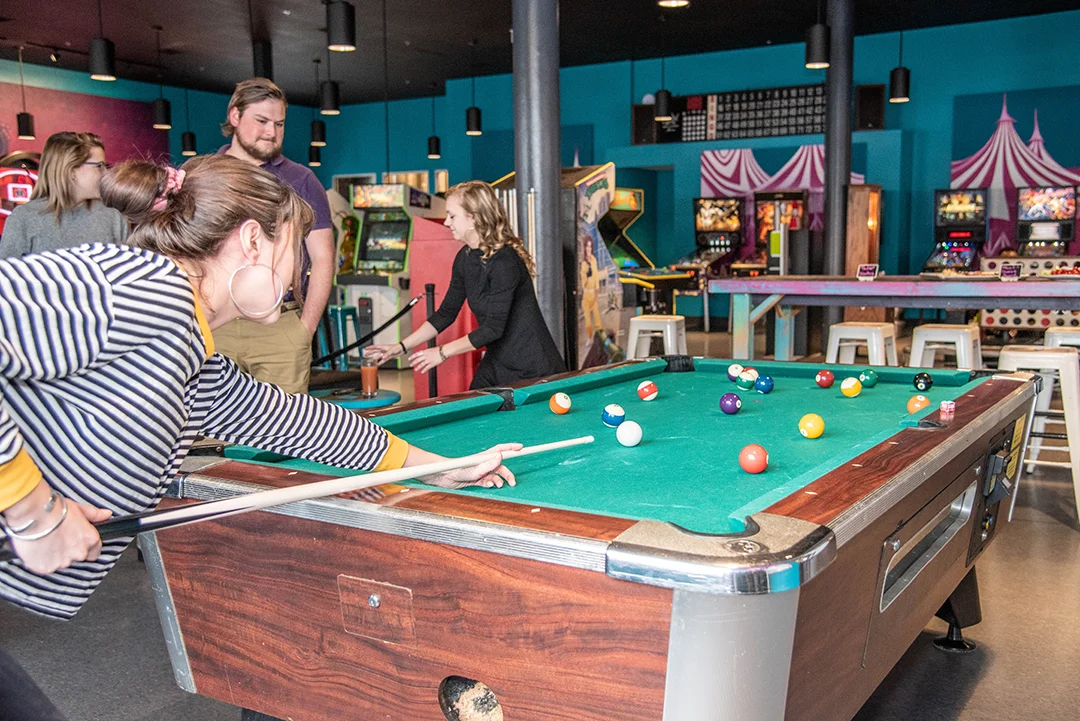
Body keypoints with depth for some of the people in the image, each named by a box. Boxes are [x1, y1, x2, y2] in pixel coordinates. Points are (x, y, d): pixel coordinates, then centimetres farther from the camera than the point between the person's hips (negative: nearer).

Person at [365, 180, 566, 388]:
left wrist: (442, 352, -19)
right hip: (496, 363, 8)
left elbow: (494, 327, -23)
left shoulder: (504, 260, -21)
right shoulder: (465, 258, 4)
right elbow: (446, 313, 10)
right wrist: (402, 346, 4)